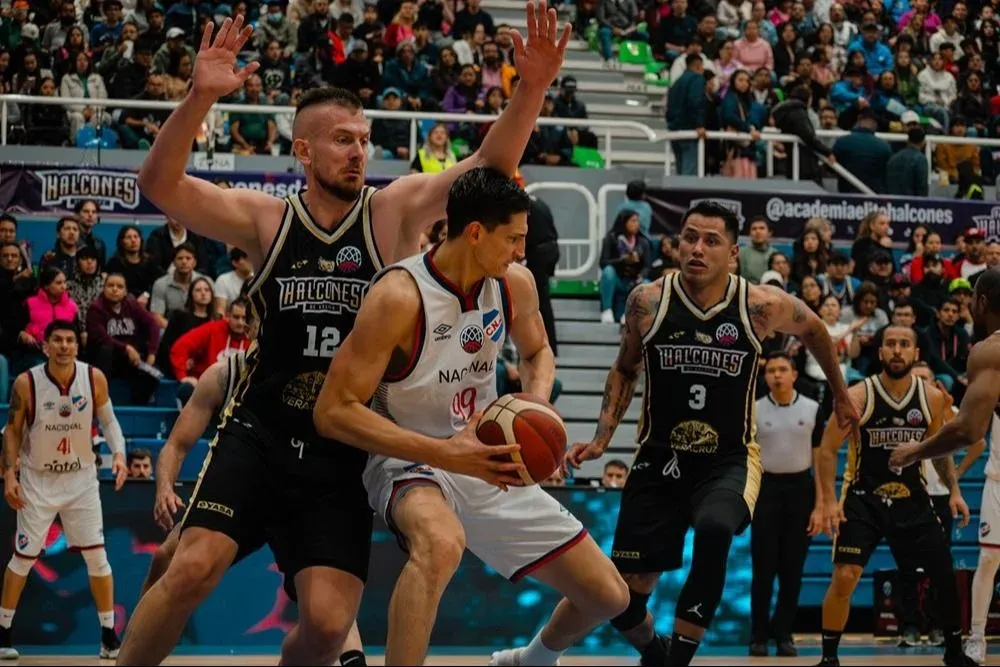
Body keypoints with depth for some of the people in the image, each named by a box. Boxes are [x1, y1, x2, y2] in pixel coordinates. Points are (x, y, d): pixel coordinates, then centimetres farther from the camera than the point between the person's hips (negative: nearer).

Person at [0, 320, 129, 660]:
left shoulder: (94, 379, -12)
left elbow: (108, 420, 2)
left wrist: (119, 453, -15)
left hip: (81, 479, 1)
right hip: (38, 480, -1)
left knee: (97, 555, -1)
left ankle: (109, 636, 8)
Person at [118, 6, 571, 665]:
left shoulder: (395, 212, 1)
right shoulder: (265, 220, 0)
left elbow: (490, 167, -10)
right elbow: (161, 185, -11)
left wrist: (531, 89, -27)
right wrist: (200, 98, -27)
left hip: (341, 453, 1)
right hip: (258, 435, -1)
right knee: (193, 568, -20)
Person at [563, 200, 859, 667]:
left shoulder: (762, 307, -11)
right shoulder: (648, 302, -8)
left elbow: (814, 330, 12)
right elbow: (625, 370, 10)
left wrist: (840, 394, 23)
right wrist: (602, 439, 0)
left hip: (729, 462, -2)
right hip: (659, 461, 2)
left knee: (714, 530, -36)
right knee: (623, 600, -1)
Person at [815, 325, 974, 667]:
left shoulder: (932, 398, -4)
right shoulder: (859, 396, -15)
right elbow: (828, 449, -9)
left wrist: (954, 491, 2)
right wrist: (827, 501, -18)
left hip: (911, 497, 3)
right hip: (863, 497, -3)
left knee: (945, 574, 3)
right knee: (844, 577, -16)